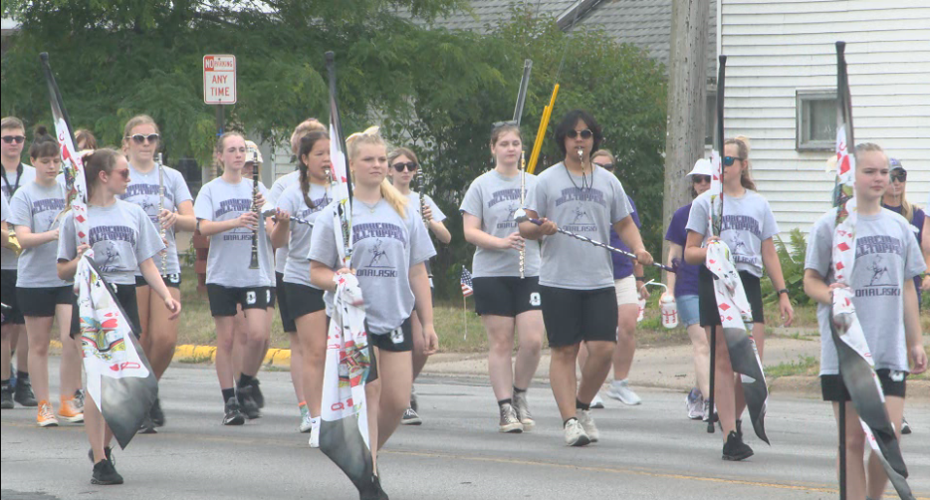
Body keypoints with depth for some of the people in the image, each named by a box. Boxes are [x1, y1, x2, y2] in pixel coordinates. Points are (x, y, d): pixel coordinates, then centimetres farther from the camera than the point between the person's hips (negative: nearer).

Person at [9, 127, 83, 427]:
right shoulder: (25, 195, -2)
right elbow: (23, 238, -13)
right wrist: (51, 235, -30)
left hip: (68, 277, 2)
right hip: (34, 279, -2)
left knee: (72, 338, -10)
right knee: (39, 345, 5)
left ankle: (67, 402, 2)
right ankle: (44, 406, 15)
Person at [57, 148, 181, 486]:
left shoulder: (133, 214, 12)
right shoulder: (76, 217, 1)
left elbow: (147, 264, 12)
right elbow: (63, 272, 3)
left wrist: (166, 295, -2)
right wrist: (80, 260, -18)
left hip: (124, 298, 4)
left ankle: (102, 446, 25)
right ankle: (100, 461, -8)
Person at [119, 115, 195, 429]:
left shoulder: (171, 177, 12)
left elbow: (192, 222, 3)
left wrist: (175, 218, -18)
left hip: (166, 265, 2)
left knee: (165, 339, -9)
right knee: (139, 341, -3)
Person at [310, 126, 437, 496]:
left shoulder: (404, 213, 10)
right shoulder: (335, 215, 0)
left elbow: (417, 273, 13)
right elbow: (316, 272, 0)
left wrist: (428, 323, 9)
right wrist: (340, 281, -21)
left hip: (396, 318, 4)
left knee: (397, 400, -2)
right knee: (368, 393, -9)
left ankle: (367, 454, 24)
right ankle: (369, 477, -1)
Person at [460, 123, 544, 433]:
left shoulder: (534, 184, 11)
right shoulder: (481, 186, 4)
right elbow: (470, 231, -1)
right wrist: (501, 242, -17)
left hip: (530, 271, 2)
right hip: (492, 272, -2)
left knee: (533, 341, -9)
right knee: (501, 342, -2)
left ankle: (520, 395, 14)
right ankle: (506, 407, 5)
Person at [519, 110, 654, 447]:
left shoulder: (608, 181, 14)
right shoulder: (547, 180, 5)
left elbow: (624, 224, 19)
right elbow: (524, 227, 4)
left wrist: (638, 248, 0)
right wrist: (541, 228, -19)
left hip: (600, 280, 2)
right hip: (558, 280, -2)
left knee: (604, 348, -7)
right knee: (564, 351, -3)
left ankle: (582, 406, 15)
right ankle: (570, 420, 0)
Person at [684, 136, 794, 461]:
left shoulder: (759, 205, 14)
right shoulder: (705, 202, 7)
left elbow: (769, 254, 16)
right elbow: (689, 252, 6)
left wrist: (783, 294, 8)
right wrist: (708, 251, -17)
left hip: (749, 283, 2)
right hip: (715, 281, -2)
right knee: (724, 361, -4)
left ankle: (734, 416, 17)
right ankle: (730, 436, -3)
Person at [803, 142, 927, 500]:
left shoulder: (899, 226, 11)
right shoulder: (830, 225, -3)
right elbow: (811, 280, 0)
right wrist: (829, 295, -22)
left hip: (890, 351, 3)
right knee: (853, 440, 2)